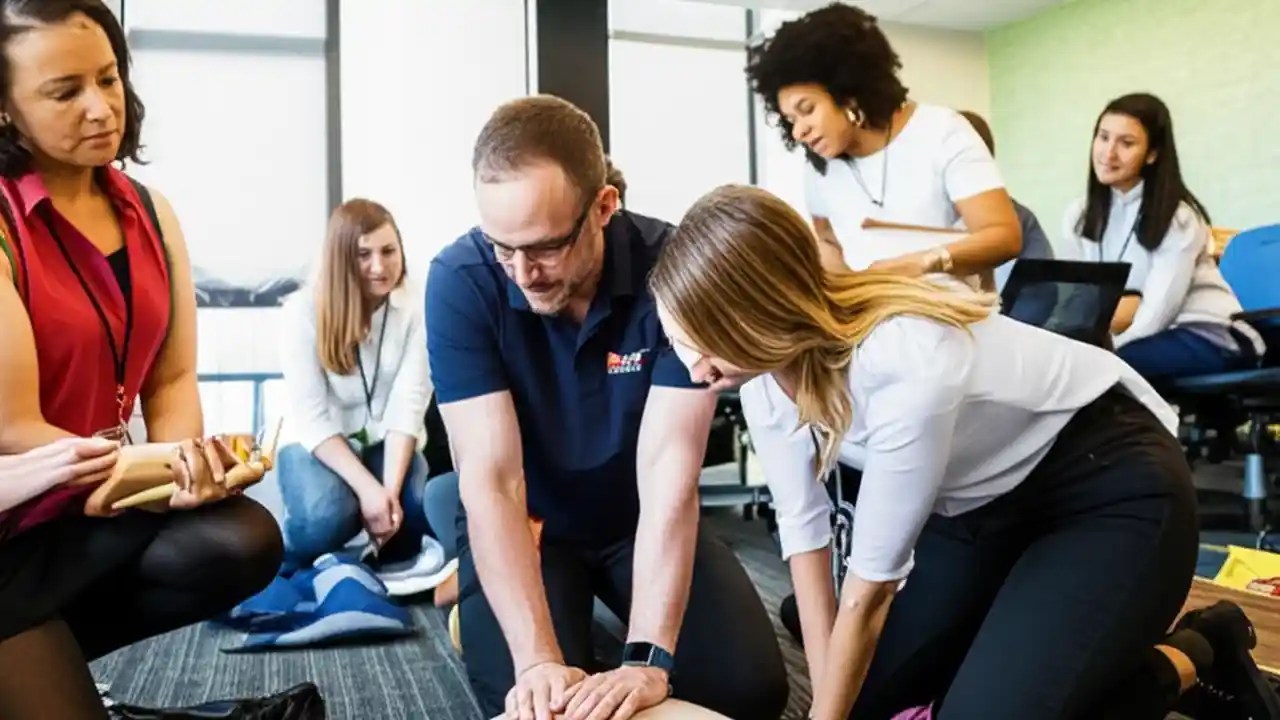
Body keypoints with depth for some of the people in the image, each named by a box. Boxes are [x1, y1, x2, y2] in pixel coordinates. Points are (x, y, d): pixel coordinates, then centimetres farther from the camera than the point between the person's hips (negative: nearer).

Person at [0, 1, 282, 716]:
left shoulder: (149, 211, 1)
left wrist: (189, 468, -18)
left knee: (244, 541, -20)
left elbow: (173, 378, 0)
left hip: (90, 511, 6)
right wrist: (168, 472, -21)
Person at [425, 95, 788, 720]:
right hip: (523, 528, -1)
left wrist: (647, 658, -38)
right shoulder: (460, 282, -24)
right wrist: (538, 659, -37)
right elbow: (491, 479, -28)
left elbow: (669, 470, -29)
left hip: (637, 521, 1)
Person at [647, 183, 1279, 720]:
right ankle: (1036, 630, 23)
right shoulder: (768, 366, -16)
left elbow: (871, 588, -26)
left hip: (1109, 484, -6)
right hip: (978, 496, 7)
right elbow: (804, 536, -10)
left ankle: (1191, 657, 8)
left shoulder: (906, 369, -38)